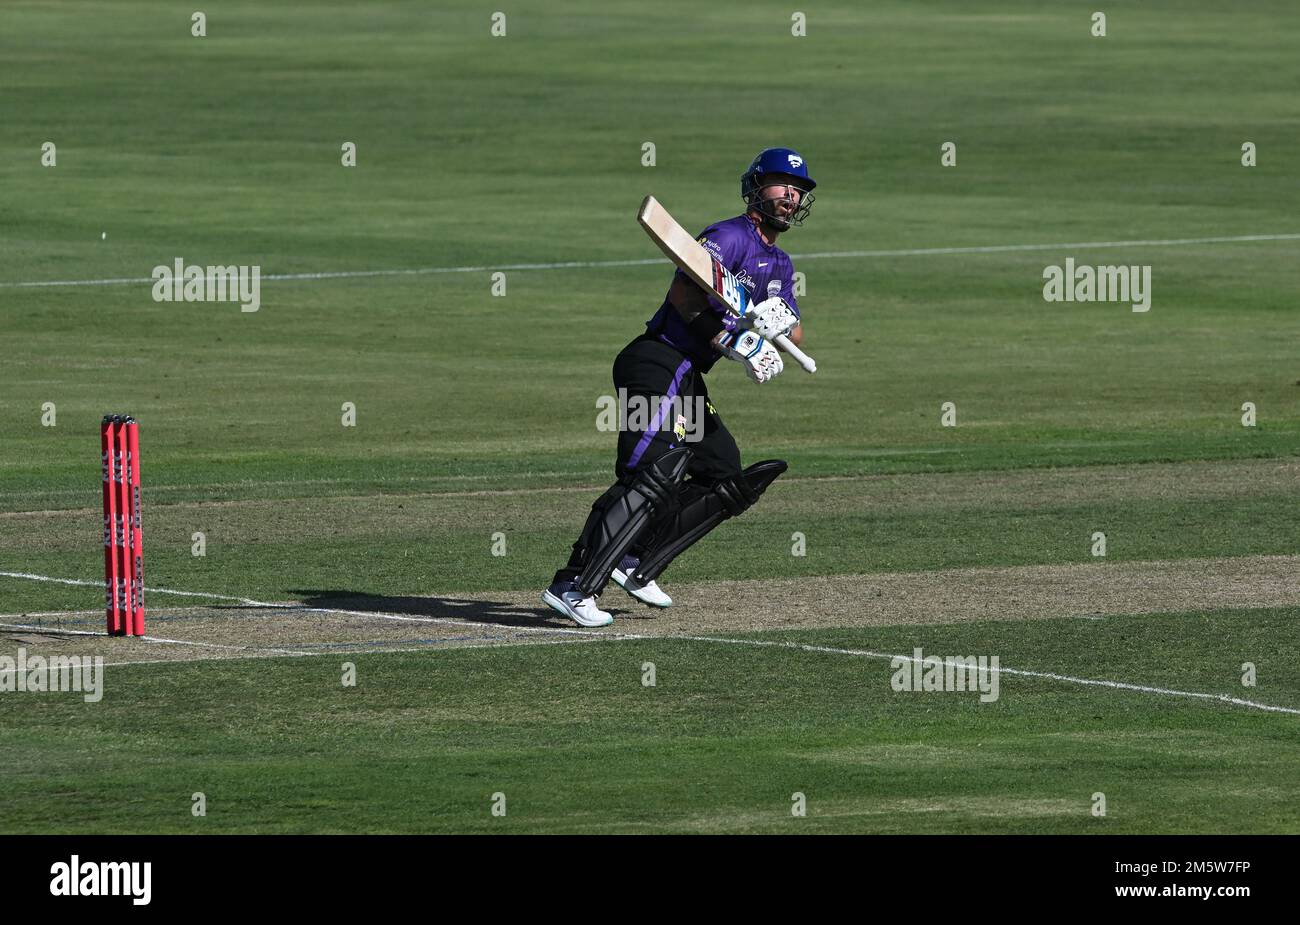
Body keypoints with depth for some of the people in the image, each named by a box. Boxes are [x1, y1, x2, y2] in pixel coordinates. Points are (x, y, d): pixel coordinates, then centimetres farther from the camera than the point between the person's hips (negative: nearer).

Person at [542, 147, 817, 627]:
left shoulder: (778, 263, 21)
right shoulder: (729, 237, -9)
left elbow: (796, 336, 16)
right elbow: (684, 294, -22)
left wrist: (782, 320, -7)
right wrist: (731, 342, -29)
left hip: (687, 381, 10)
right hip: (658, 365, -10)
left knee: (728, 483, 12)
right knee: (651, 476, -22)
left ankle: (636, 564, 13)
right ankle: (573, 585, -28)